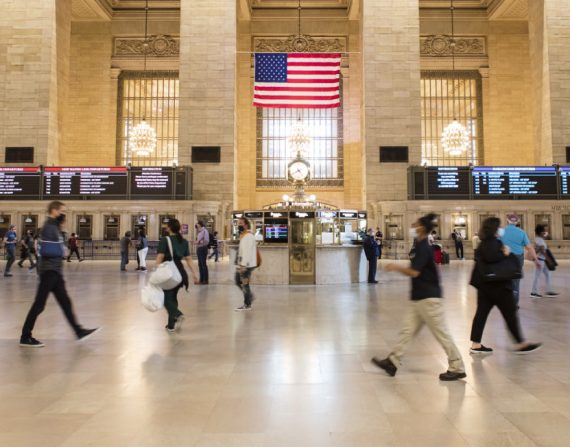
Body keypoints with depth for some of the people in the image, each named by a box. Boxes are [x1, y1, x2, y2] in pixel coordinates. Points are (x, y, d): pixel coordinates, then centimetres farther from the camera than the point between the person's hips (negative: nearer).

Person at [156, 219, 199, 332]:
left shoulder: (164, 240, -8)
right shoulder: (184, 242, 8)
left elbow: (159, 258, -15)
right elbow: (189, 259, 6)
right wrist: (194, 274, 7)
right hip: (180, 272, 6)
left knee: (166, 298, 3)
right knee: (173, 297, 17)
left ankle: (178, 315, -23)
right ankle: (171, 325, 20)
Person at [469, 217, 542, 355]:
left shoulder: (485, 242, 15)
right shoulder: (492, 242, -16)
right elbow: (491, 257, -33)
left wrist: (503, 251, 8)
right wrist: (504, 253, -16)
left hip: (485, 284, 10)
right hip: (496, 284, -10)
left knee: (482, 312, 6)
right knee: (510, 313, 3)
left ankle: (475, 345, 7)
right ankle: (521, 344, 13)